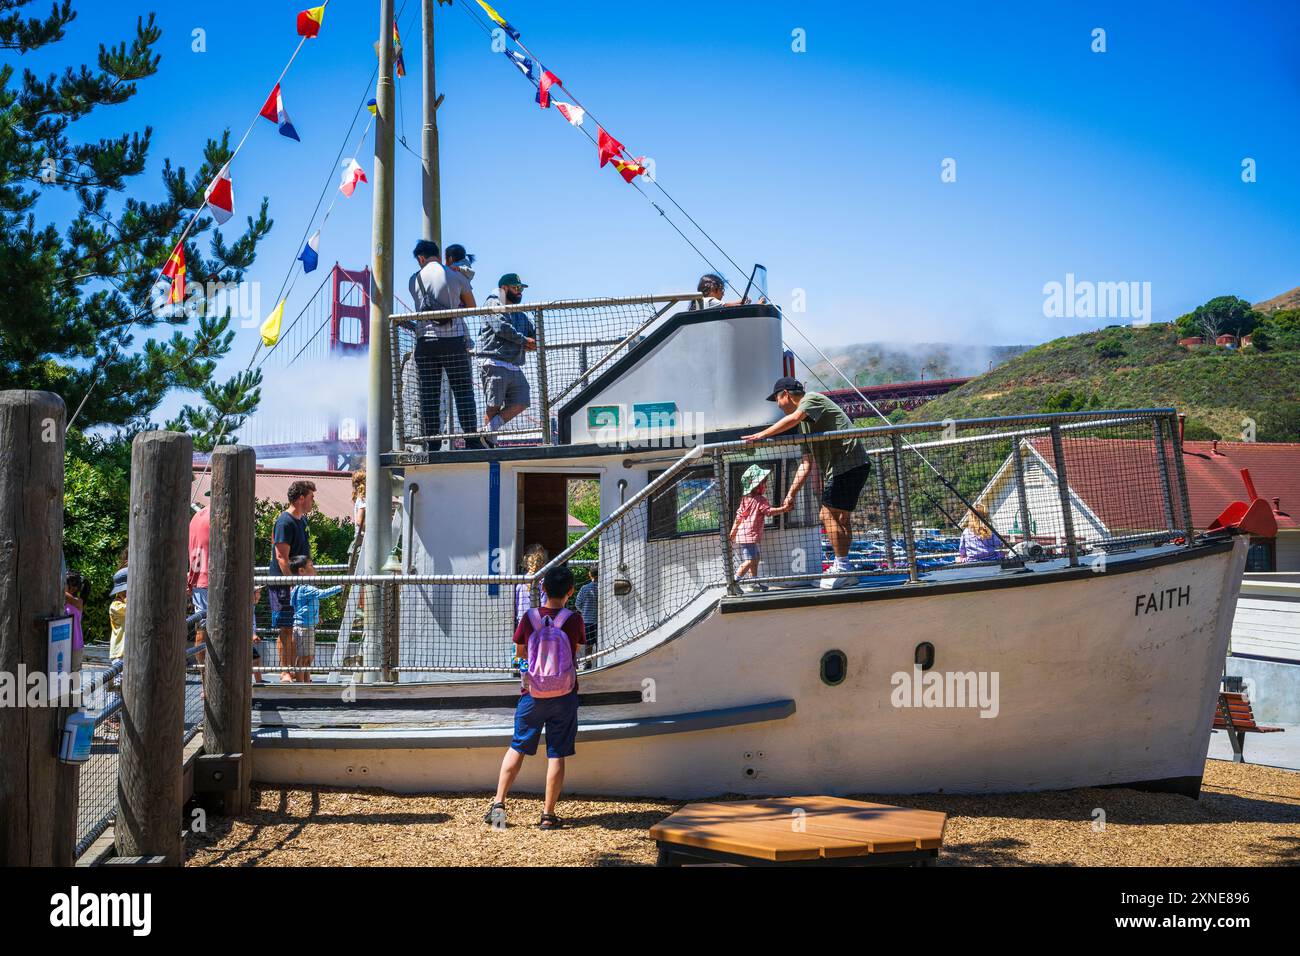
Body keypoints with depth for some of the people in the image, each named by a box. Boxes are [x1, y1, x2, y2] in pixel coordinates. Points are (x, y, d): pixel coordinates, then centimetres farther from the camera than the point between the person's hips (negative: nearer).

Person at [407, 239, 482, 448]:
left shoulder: (414, 280, 6)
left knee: (429, 392, 4)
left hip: (426, 341, 2)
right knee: (463, 390, 1)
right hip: (454, 340, -1)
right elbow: (471, 306, 15)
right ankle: (471, 438, -4)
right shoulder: (456, 276, 3)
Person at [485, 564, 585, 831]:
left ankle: (498, 804, 10)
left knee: (518, 748, 13)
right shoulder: (573, 619, -10)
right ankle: (548, 815, 6)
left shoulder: (530, 617, -6)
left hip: (532, 694, 1)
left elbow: (520, 652, 7)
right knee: (557, 754, 4)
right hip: (564, 696, -1)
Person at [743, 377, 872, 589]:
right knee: (840, 518, 14)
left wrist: (762, 434, -23)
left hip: (848, 464, -10)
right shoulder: (804, 423, 23)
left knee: (828, 515, -11)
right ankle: (842, 569, 20)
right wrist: (791, 494, 17)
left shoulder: (812, 399, -4)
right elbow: (807, 463, 22)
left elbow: (793, 419, -26)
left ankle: (842, 569, -9)